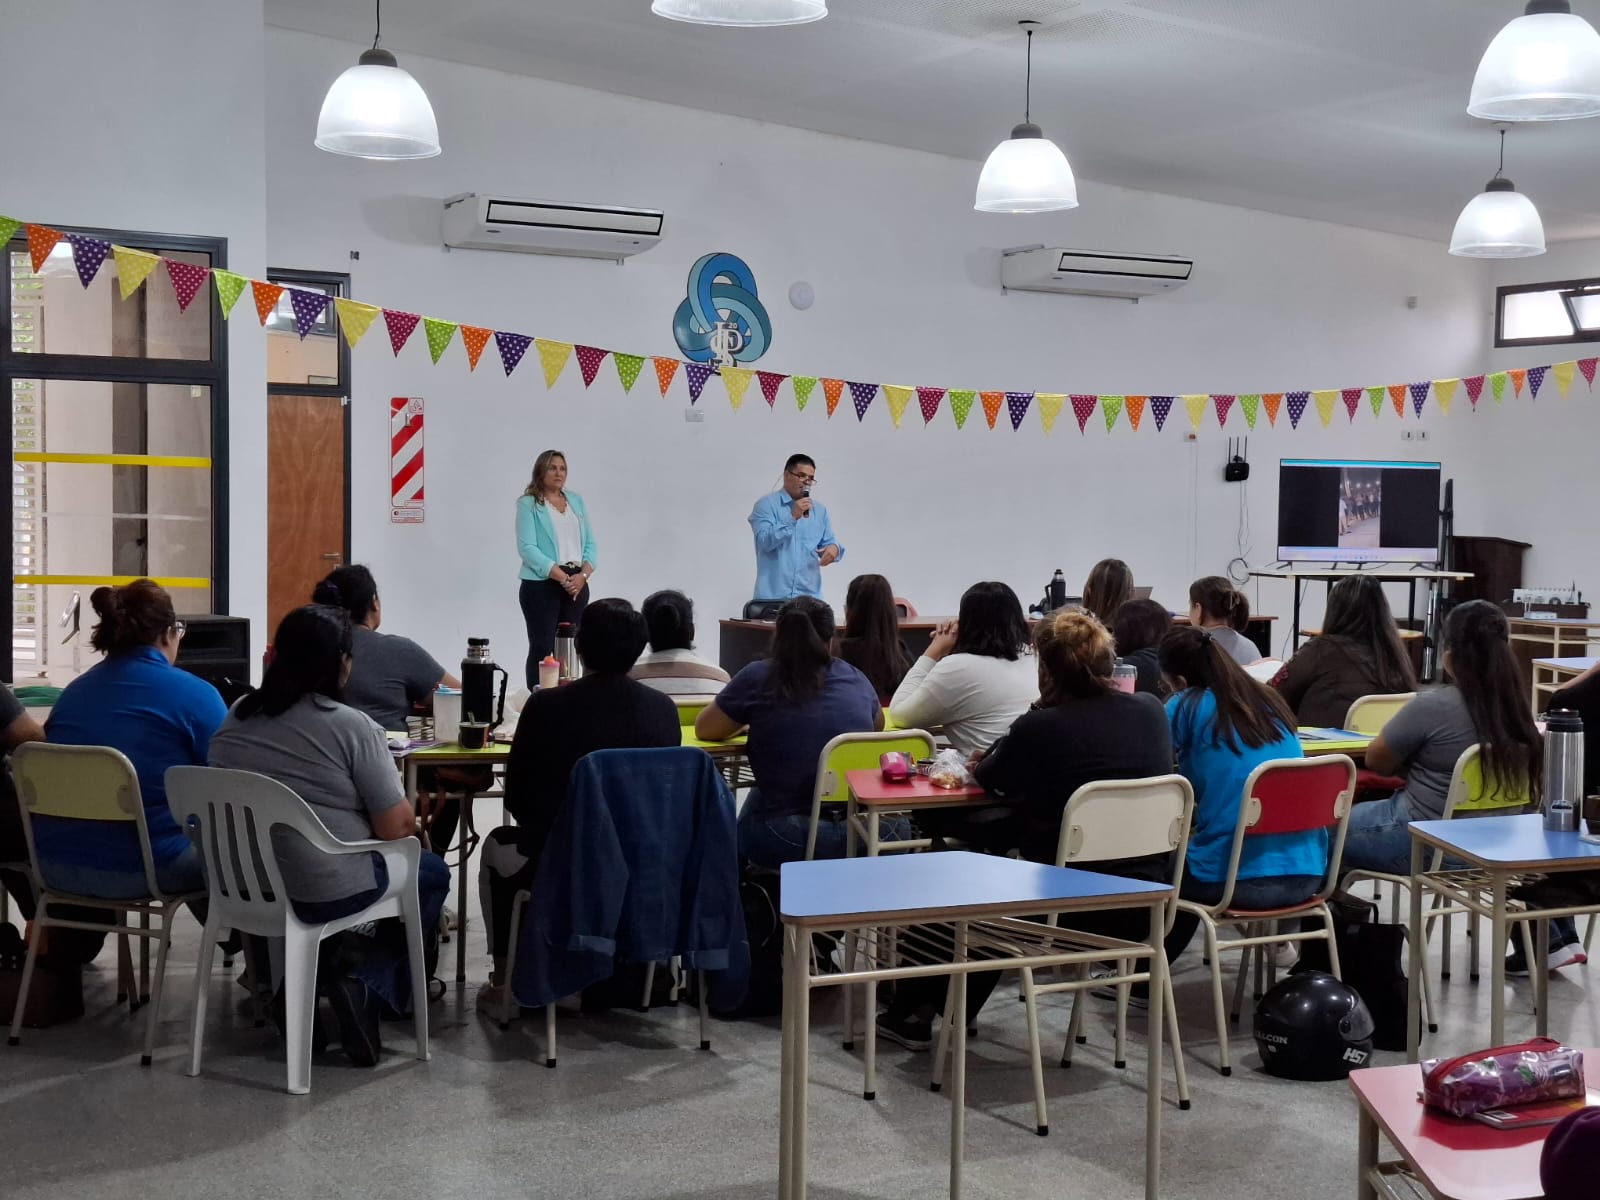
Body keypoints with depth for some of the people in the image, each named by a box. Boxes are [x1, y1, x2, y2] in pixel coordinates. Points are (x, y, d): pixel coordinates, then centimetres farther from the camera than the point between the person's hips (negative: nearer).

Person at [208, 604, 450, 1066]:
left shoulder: (234, 720, 3)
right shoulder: (352, 727, -15)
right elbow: (397, 829, -15)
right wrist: (408, 814, 9)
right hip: (326, 894, -6)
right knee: (432, 872, 20)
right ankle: (369, 981, 7)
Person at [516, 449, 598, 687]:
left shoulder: (576, 501, 14)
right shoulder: (528, 504, -1)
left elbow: (590, 544, 11)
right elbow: (527, 547, -11)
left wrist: (583, 575, -8)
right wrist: (562, 578, -17)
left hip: (577, 585, 5)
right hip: (541, 585, -5)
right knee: (542, 647, -6)